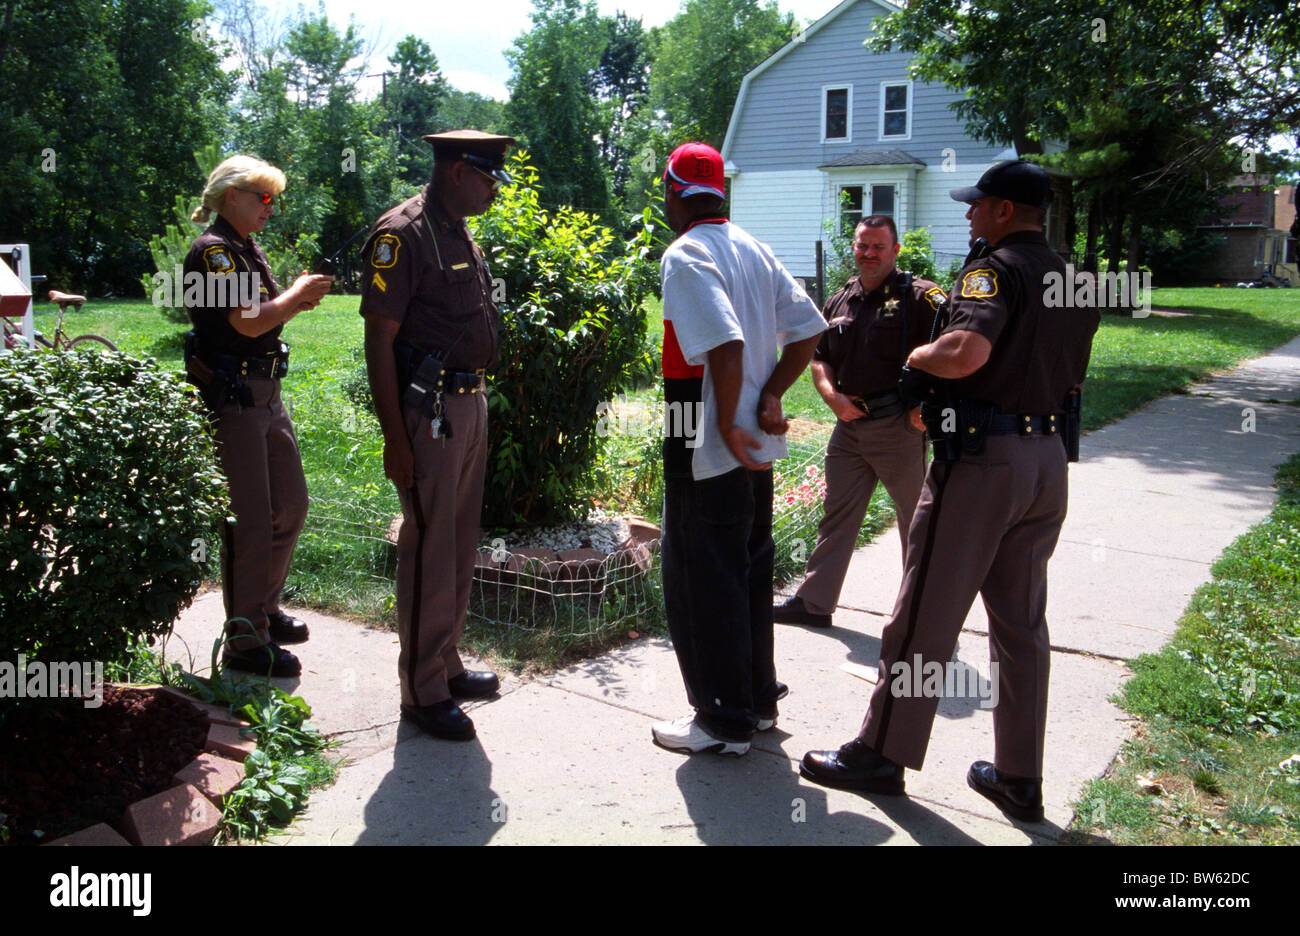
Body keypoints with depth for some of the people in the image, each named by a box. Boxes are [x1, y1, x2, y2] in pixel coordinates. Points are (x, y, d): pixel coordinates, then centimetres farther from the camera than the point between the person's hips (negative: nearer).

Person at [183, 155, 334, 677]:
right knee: (250, 521, -6)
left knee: (290, 504, 16)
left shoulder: (249, 249, 17)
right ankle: (245, 640, 4)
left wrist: (296, 299, 3)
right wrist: (297, 294, -8)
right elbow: (248, 322, -23)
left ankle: (264, 610, 31)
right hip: (231, 398, -10)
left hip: (266, 394, 10)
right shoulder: (213, 250, -12)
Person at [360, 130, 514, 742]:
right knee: (429, 549, -2)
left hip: (470, 404, 9)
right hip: (428, 410, -9)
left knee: (460, 545, 15)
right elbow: (379, 336, -15)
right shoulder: (403, 233, -12)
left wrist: (478, 404, 17)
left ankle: (447, 664, 29)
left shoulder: (460, 235, 15)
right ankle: (424, 692, 9)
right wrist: (395, 438, -19)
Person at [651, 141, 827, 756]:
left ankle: (723, 721, 13)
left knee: (701, 582, 3)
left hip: (707, 452, -8)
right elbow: (808, 330, 9)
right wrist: (769, 398, 3)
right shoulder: (753, 250, 11)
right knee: (750, 572, 18)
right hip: (756, 449, 9)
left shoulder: (685, 255, -15)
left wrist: (727, 426, -19)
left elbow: (726, 344, -28)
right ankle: (759, 699, 31)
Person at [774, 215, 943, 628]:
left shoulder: (919, 296, -6)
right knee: (836, 516, 11)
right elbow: (819, 359, 18)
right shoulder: (840, 302, 13)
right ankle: (814, 601, 20)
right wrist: (832, 396, 0)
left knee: (916, 520, 6)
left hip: (899, 425, -5)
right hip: (849, 424, 6)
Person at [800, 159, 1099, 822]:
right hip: (1048, 457, 9)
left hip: (982, 456, -8)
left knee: (926, 615, 1)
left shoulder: (995, 269, -10)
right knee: (1022, 623, 13)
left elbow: (967, 352, -29)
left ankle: (882, 753, 13)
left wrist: (920, 356, -8)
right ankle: (1020, 779, 20)